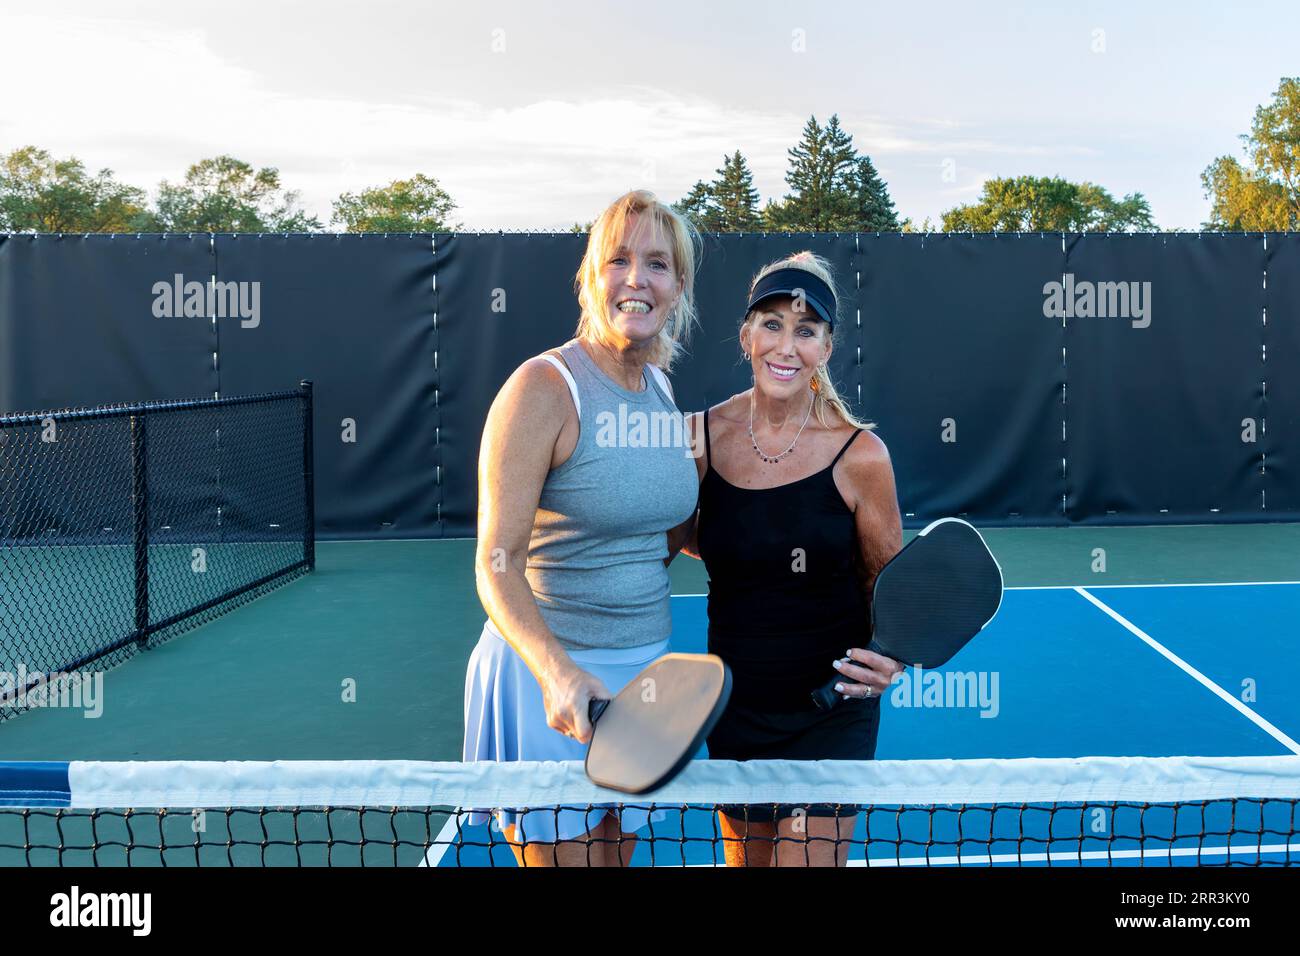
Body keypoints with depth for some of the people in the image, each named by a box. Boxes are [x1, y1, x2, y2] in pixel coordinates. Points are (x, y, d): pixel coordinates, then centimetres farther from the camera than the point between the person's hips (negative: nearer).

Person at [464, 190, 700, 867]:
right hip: (548, 676, -7)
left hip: (646, 666, 7)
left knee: (618, 852, 18)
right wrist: (557, 671, -34)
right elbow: (496, 564, -19)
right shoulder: (542, 387, -15)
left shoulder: (662, 389, 6)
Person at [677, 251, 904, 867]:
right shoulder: (701, 436, -6)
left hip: (832, 712, -3)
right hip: (734, 706, 3)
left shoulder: (860, 454, -13)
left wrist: (890, 656, -20)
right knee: (746, 859, 17)